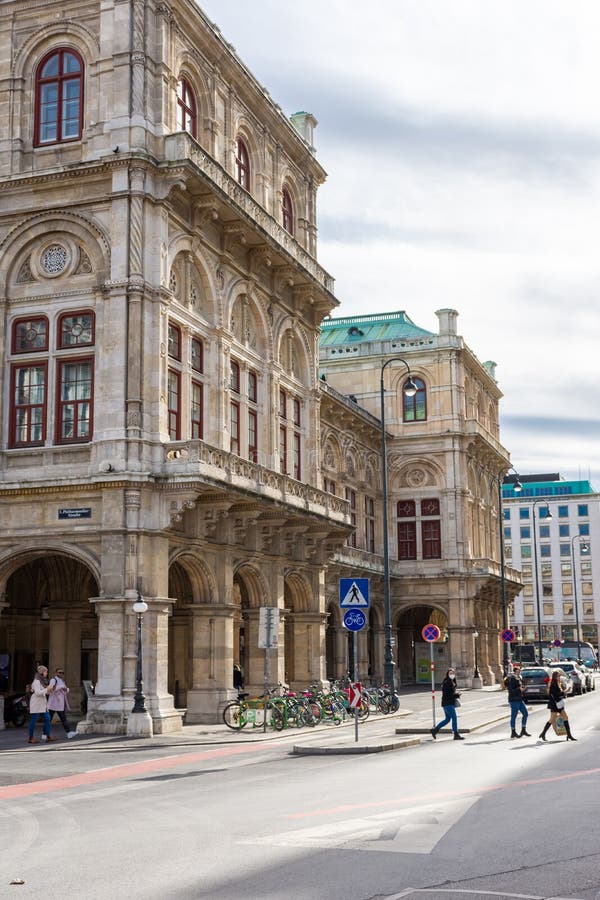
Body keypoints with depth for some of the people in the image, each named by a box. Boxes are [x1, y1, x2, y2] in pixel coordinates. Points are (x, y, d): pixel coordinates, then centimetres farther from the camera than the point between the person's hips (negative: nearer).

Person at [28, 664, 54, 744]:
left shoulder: (43, 681, 16)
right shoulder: (36, 681, -13)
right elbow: (38, 692, -21)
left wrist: (49, 690, 6)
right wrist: (47, 689, -16)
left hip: (43, 704, 9)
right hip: (36, 704, -9)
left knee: (47, 719, 4)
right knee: (33, 721, -2)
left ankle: (48, 736, 8)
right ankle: (31, 738, 3)